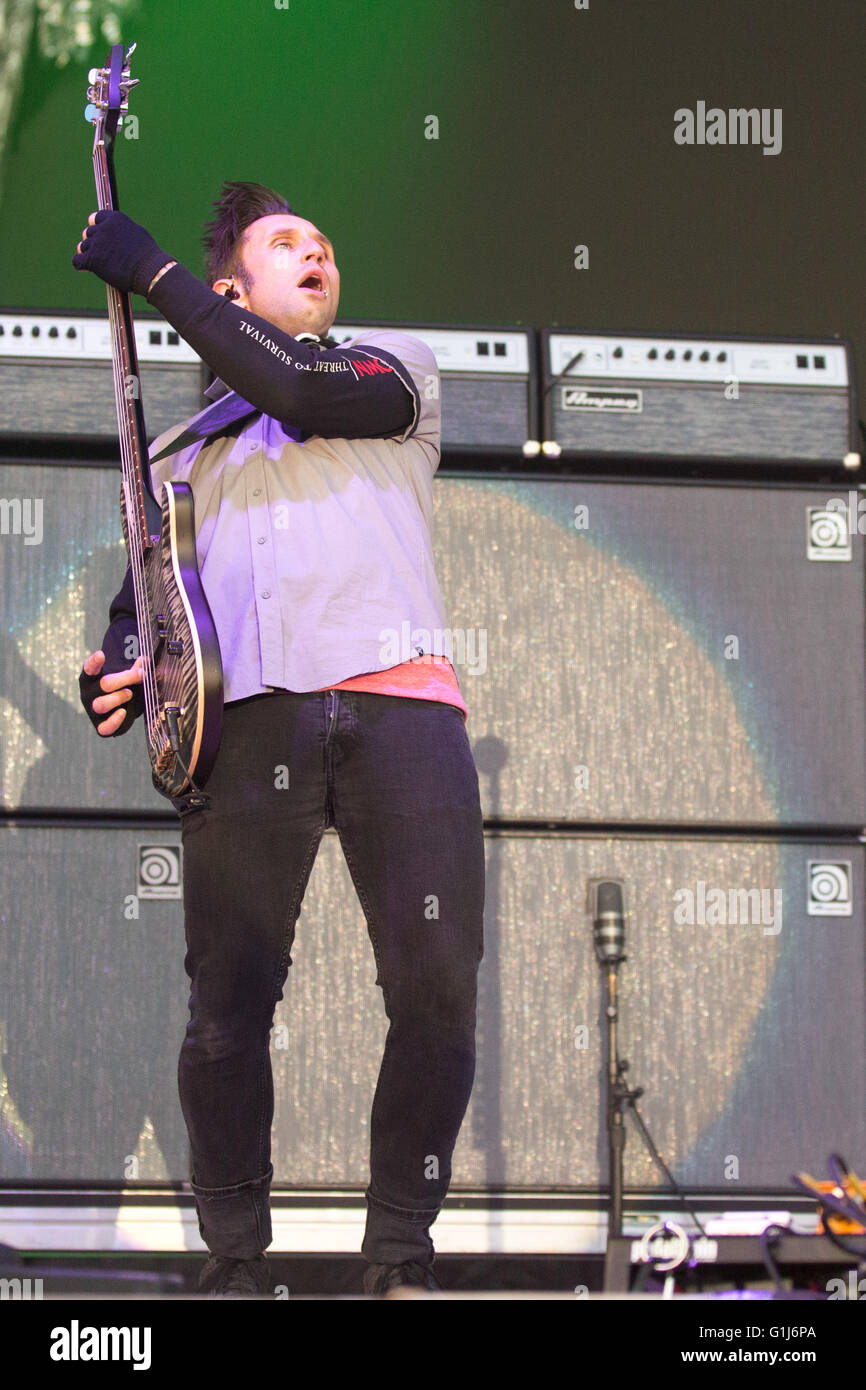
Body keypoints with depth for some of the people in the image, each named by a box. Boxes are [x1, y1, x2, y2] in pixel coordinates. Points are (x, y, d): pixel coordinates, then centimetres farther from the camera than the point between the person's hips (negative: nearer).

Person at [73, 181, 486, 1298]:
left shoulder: (393, 364, 23)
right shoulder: (186, 447, 30)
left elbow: (308, 394, 1)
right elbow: (142, 591, 24)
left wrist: (152, 274, 3)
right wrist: (120, 673, -1)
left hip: (399, 702, -1)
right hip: (248, 718, 1)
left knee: (438, 987, -13)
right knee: (229, 1003, -7)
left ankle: (399, 1255, -1)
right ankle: (234, 1262, 4)